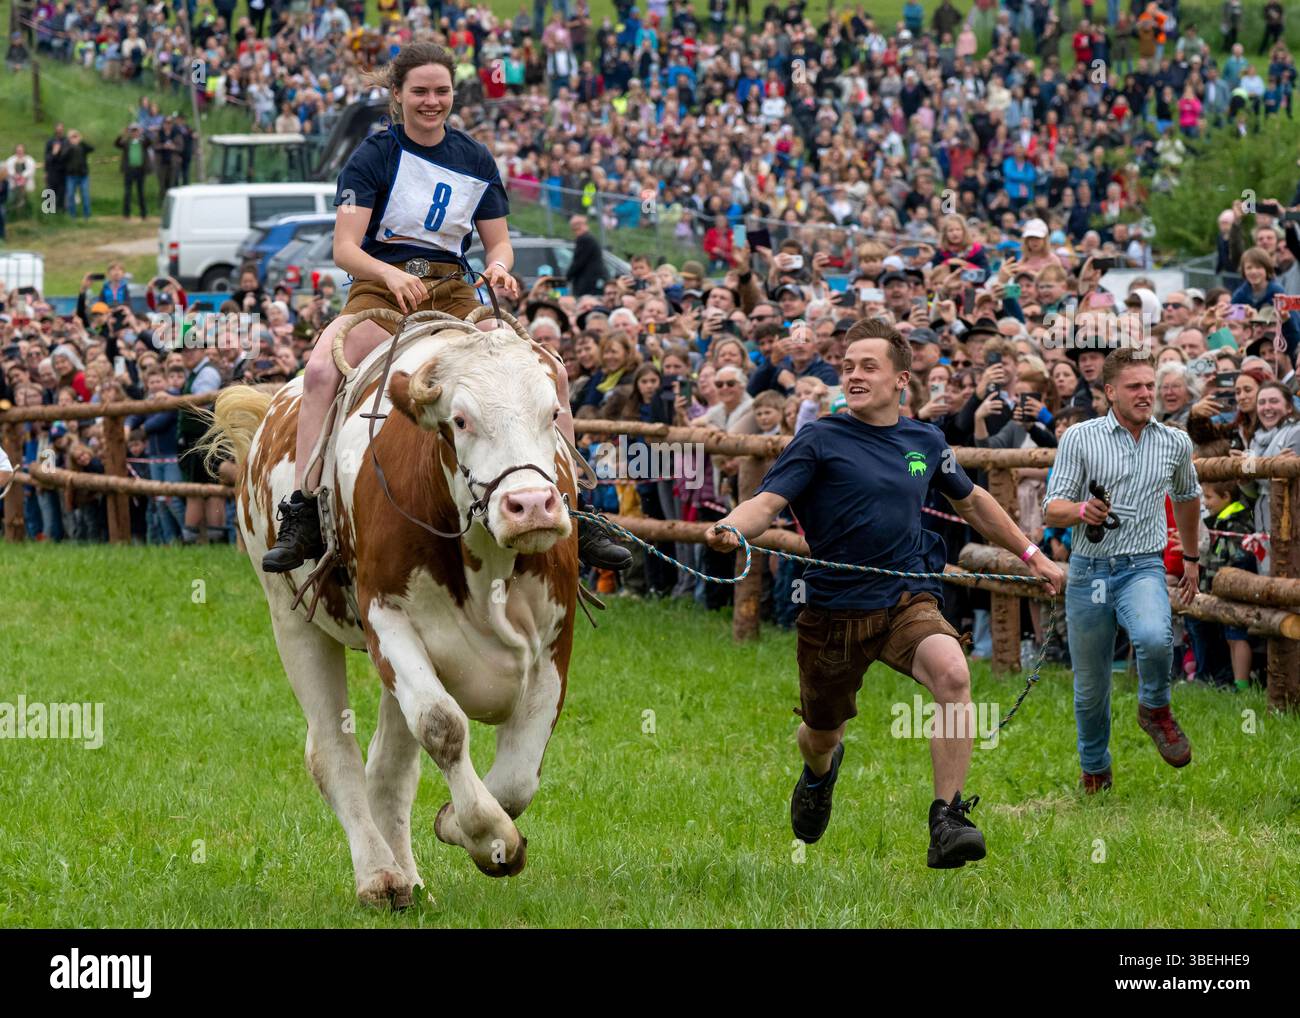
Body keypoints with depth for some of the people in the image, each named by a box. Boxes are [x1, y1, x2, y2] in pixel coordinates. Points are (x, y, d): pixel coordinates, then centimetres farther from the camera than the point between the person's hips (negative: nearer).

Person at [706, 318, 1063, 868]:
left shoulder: (925, 441, 8)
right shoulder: (820, 440, -4)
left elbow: (971, 501, 26)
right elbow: (767, 502, -16)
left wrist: (1032, 554, 28)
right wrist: (731, 528, -38)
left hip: (908, 600, 1)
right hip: (833, 610, -1)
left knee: (953, 673, -30)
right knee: (821, 733, 14)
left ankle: (946, 822, -24)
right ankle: (820, 769, 56)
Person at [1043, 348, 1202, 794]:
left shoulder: (1175, 443, 5)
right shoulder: (1079, 438, -2)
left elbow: (1187, 498, 25)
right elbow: (1051, 510, -5)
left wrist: (1191, 559, 32)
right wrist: (1082, 510, -26)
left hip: (1143, 568, 0)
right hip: (1089, 570, 0)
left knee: (1154, 638, -33)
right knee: (1091, 686, 7)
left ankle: (1155, 709, -2)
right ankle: (1095, 770, 32)